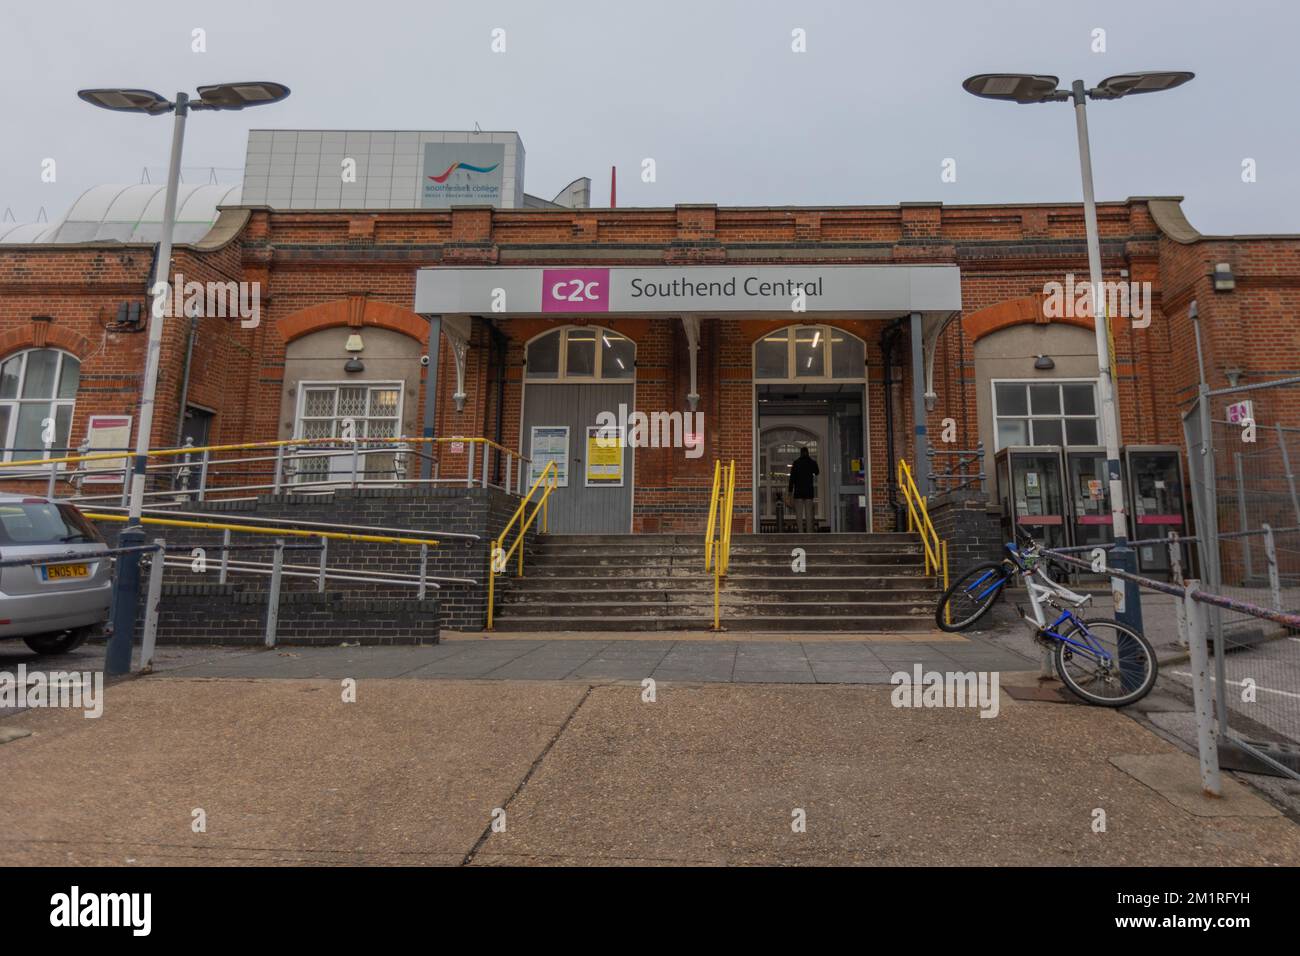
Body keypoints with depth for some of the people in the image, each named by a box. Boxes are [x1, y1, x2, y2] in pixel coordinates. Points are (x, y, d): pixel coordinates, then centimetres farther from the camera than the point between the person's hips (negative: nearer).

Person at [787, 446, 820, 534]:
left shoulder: (796, 462, -2)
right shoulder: (812, 462, 3)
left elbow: (792, 477, -5)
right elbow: (817, 472, 22)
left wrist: (790, 490, -2)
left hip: (798, 490, -2)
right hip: (809, 490, 2)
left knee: (799, 513, 0)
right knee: (809, 512, 5)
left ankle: (801, 532, -4)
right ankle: (809, 532, 3)